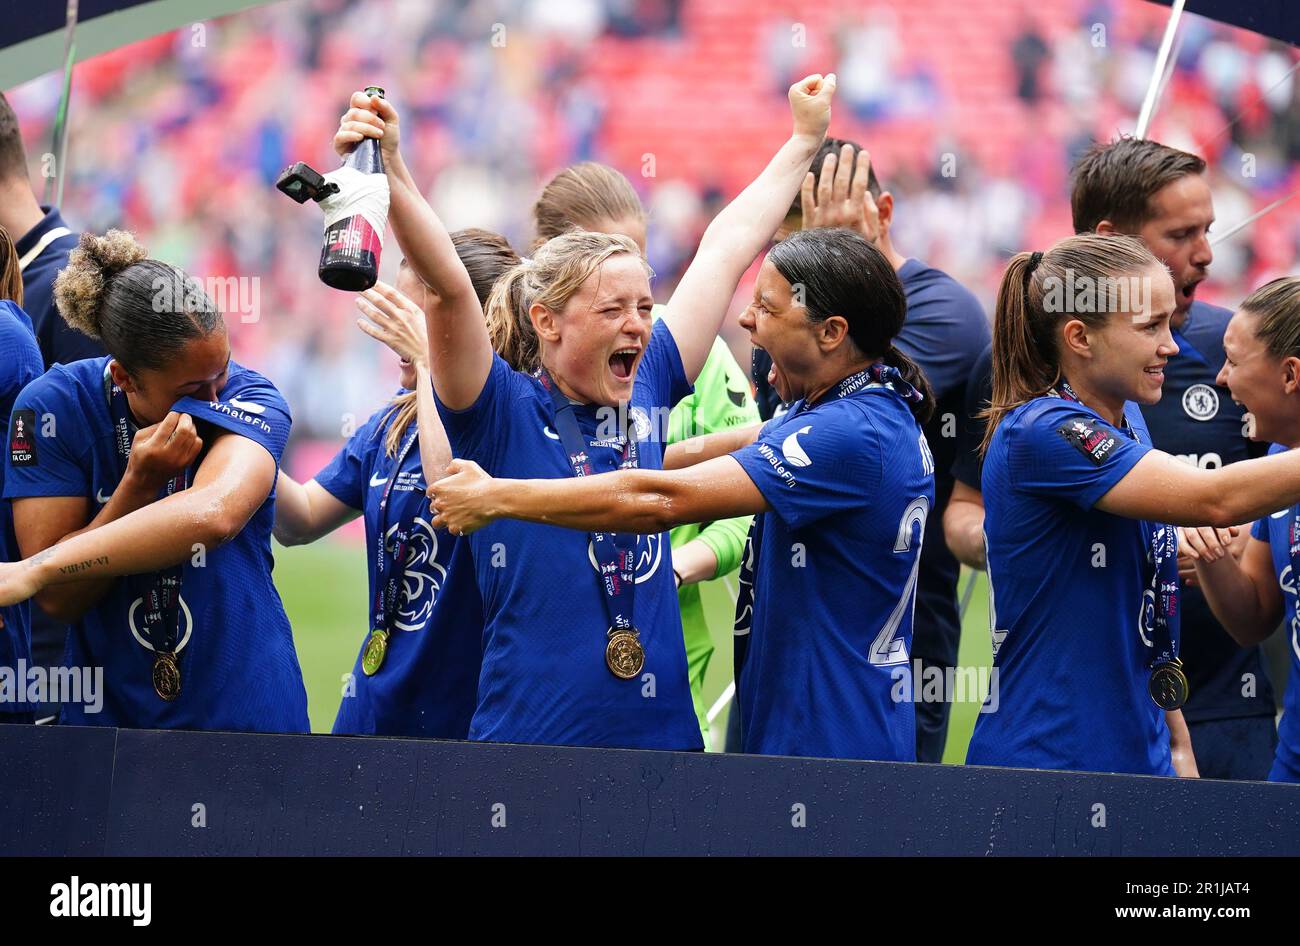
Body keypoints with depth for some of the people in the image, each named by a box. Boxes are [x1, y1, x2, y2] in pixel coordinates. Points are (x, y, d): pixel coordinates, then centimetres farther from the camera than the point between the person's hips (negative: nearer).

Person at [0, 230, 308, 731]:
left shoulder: (251, 399, -14)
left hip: (243, 709, -1)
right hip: (107, 714, 1)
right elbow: (60, 600, -13)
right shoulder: (54, 407, -11)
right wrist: (140, 483, -26)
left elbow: (214, 514, -36)